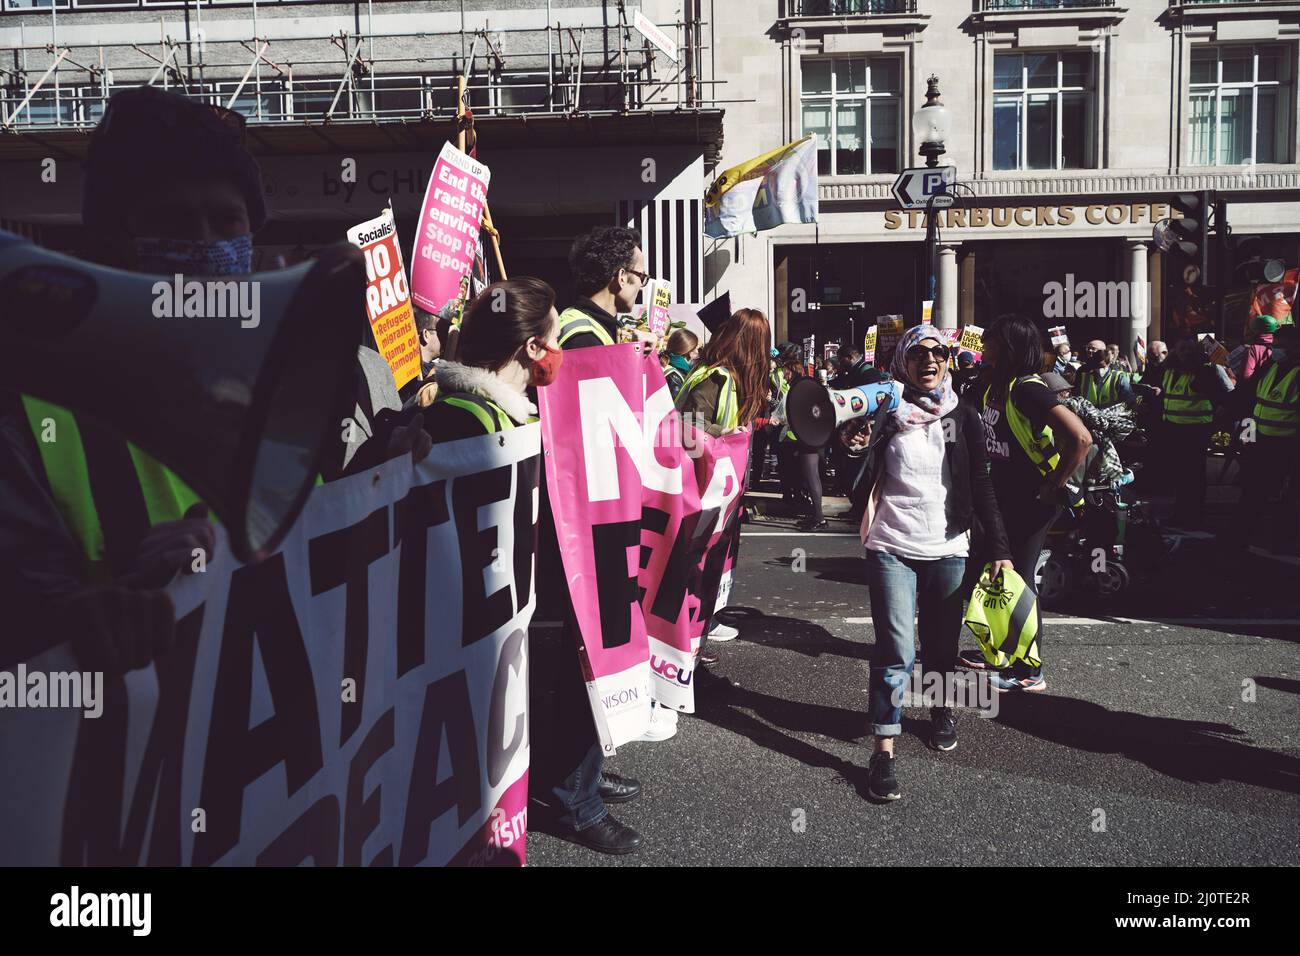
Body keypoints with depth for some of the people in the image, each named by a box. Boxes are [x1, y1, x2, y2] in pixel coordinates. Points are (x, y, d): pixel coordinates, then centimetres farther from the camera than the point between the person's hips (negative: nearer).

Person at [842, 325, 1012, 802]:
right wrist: (854, 447, -17)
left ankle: (942, 709, 41)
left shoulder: (963, 417, 5)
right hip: (891, 547, -2)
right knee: (895, 649, -10)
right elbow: (865, 478, 4)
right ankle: (884, 749, -5)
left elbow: (981, 486, 6)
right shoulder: (886, 412, 1)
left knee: (942, 642, 14)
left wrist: (999, 548, 0)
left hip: (947, 548, 2)